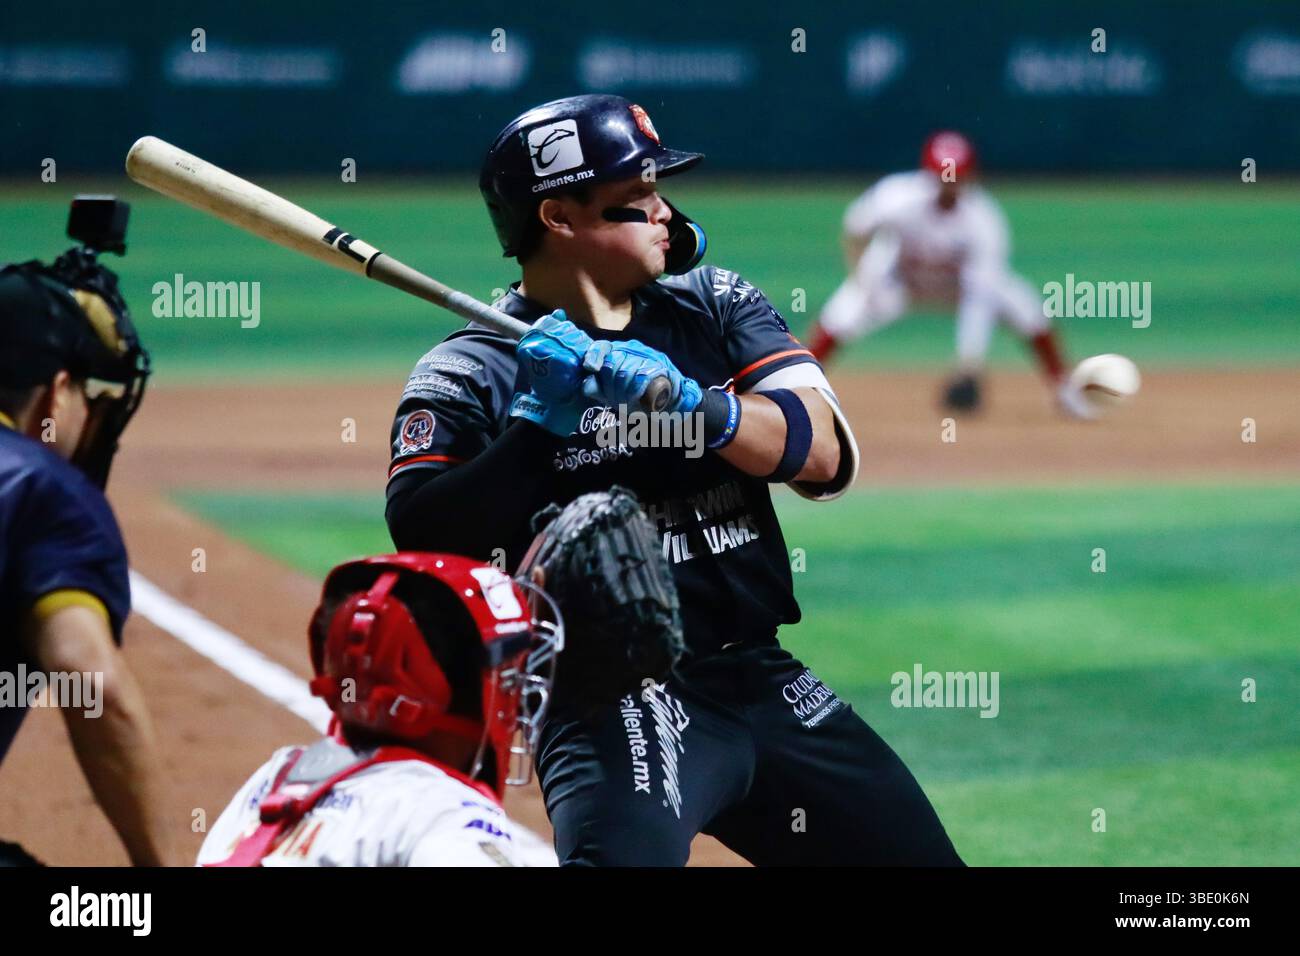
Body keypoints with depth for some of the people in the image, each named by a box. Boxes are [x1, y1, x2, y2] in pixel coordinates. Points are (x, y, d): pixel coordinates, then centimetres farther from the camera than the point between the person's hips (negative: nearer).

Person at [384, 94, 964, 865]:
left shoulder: (713, 304, 10)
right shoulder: (470, 375, -2)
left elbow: (827, 455, -3)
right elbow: (424, 541, -16)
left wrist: (688, 402, -19)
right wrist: (537, 425, -21)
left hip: (766, 679, 6)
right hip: (616, 704, -6)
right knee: (623, 850, -33)